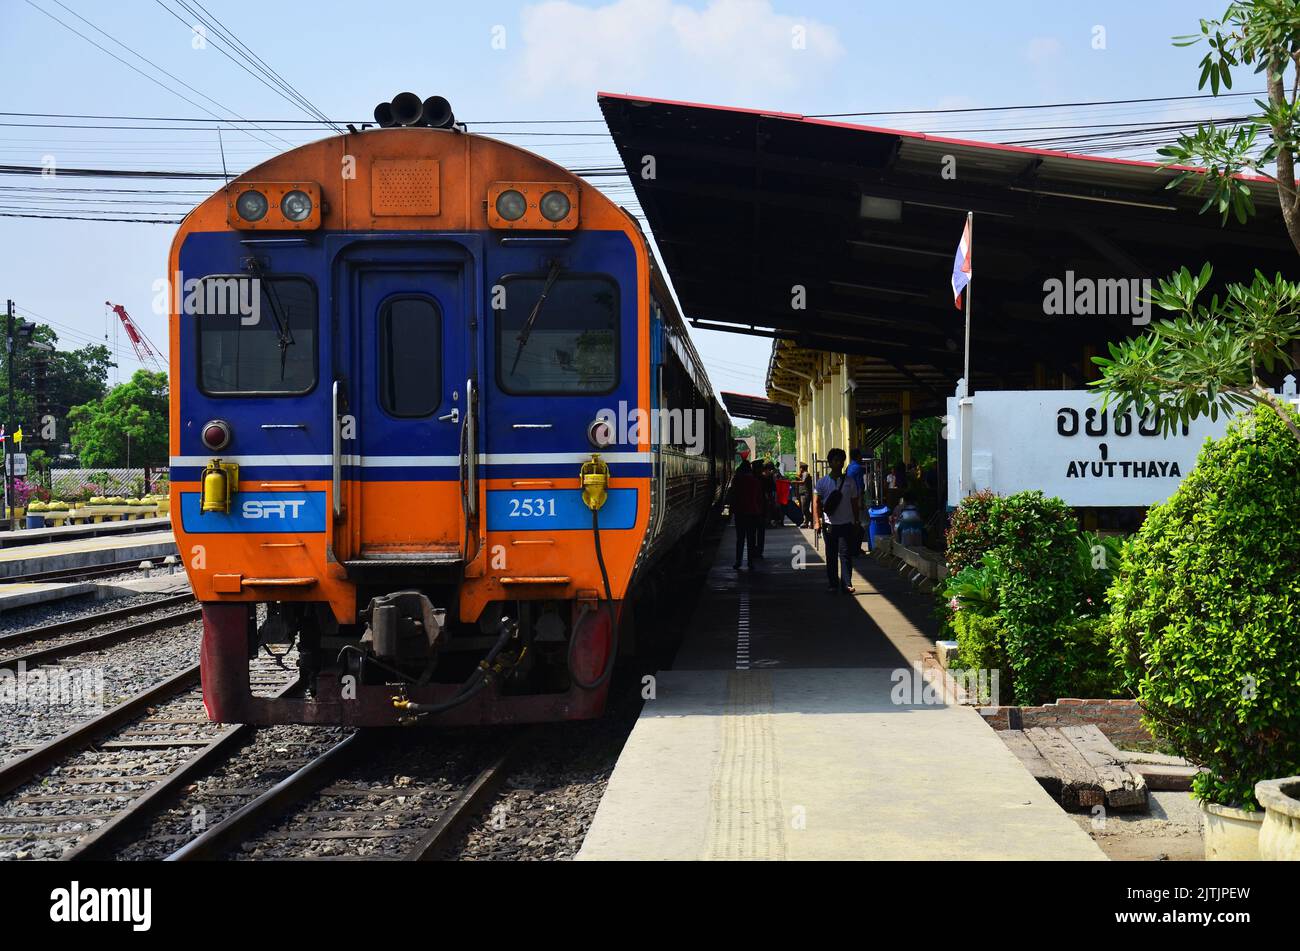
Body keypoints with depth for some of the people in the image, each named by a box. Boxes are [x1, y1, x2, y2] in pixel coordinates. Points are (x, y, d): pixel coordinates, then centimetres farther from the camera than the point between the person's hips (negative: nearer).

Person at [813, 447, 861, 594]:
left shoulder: (849, 481, 6)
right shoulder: (823, 482, 3)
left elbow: (855, 502, 11)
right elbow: (816, 501, 3)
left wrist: (856, 521, 8)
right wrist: (817, 521, -5)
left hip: (846, 523, 0)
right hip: (829, 524, 0)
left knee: (846, 553, -4)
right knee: (831, 555, 6)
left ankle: (846, 584, -3)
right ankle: (832, 584, 12)